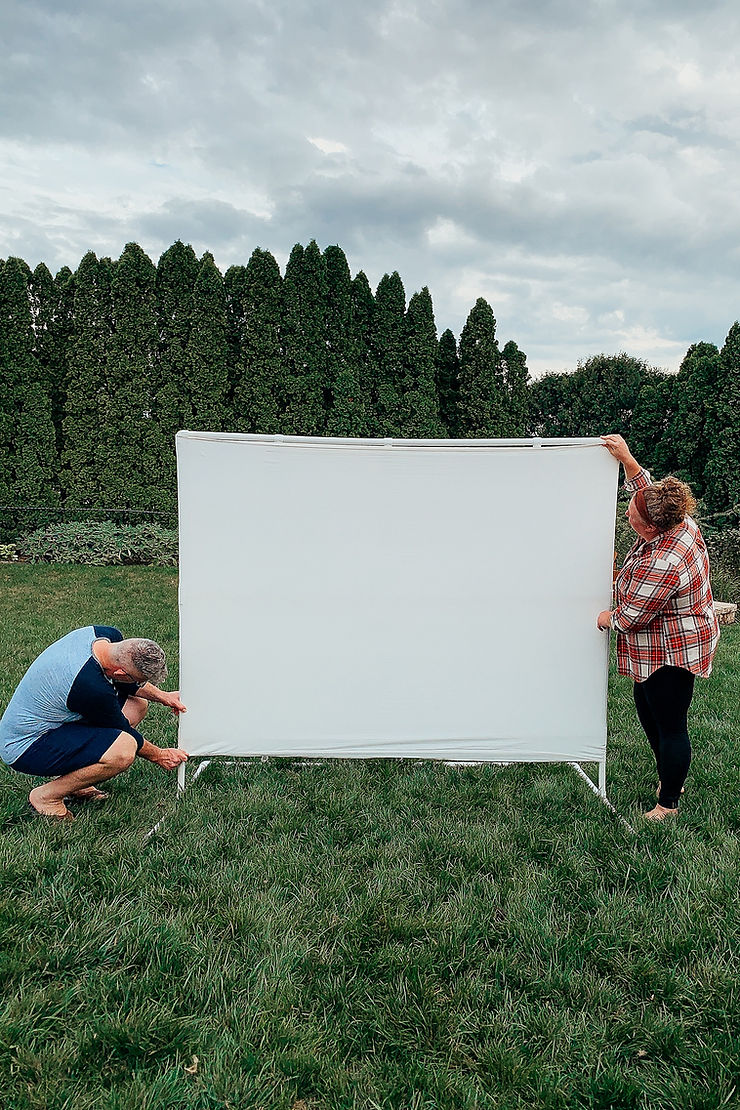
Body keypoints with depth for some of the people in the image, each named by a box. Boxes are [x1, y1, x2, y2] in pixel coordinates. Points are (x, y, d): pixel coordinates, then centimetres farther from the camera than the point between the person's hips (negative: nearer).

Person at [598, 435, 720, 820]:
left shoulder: (661, 565, -35)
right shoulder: (681, 524, -6)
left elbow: (631, 617, -22)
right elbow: (646, 488, 15)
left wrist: (608, 617, -2)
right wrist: (627, 459, 10)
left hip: (671, 652, -11)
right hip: (669, 646, 11)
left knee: (670, 727, 5)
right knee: (647, 710, 24)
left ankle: (668, 803, 22)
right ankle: (668, 778, 42)